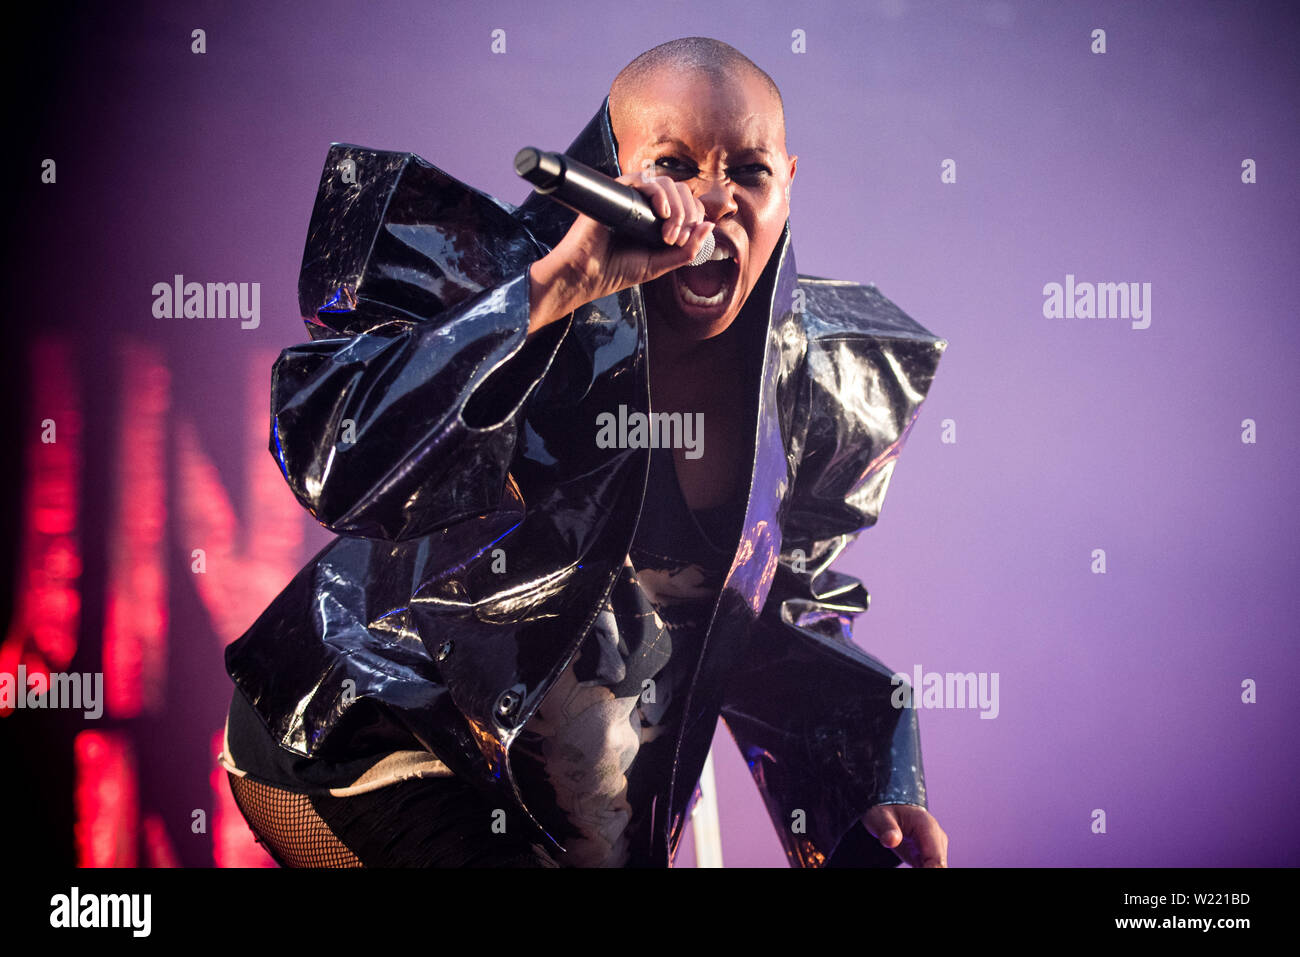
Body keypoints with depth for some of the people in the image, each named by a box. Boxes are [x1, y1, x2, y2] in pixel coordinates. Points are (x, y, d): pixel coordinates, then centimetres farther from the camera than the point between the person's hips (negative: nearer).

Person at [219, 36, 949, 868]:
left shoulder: (824, 386, -4)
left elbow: (782, 619, 9)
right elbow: (331, 465, -34)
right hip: (382, 744, -5)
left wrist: (881, 796, -3)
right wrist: (555, 283, -36)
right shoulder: (494, 270, -18)